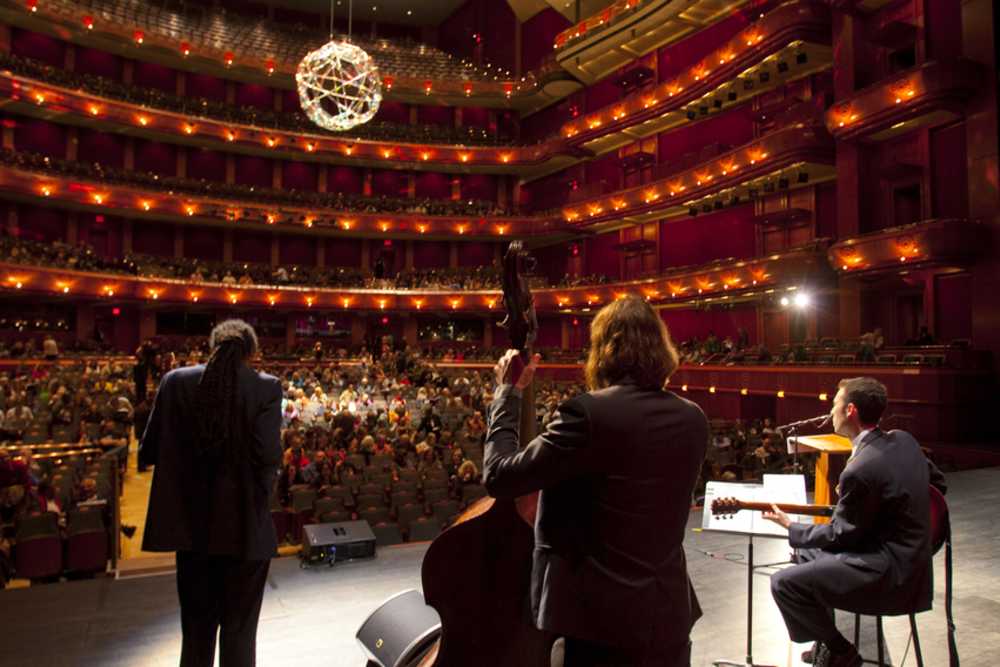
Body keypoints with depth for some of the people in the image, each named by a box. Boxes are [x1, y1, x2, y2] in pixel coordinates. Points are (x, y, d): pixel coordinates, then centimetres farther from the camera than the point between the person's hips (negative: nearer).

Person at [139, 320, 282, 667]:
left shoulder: (176, 381, -2)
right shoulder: (266, 386, -11)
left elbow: (147, 453, -3)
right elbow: (269, 456, -20)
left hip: (191, 525, 3)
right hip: (244, 529, -3)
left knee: (197, 631, 20)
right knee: (238, 632, 12)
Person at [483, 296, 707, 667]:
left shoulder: (588, 413, -21)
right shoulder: (694, 420, 0)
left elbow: (499, 478, -15)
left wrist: (507, 393, -3)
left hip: (600, 621, -6)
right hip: (671, 616, 6)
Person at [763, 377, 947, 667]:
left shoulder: (860, 470, -26)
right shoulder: (904, 439, -1)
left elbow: (840, 537, -14)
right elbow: (938, 483, 15)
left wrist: (789, 526, -1)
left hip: (891, 575, -10)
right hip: (910, 555, 10)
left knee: (783, 583, -11)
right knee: (805, 551, 20)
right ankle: (825, 638, 27)